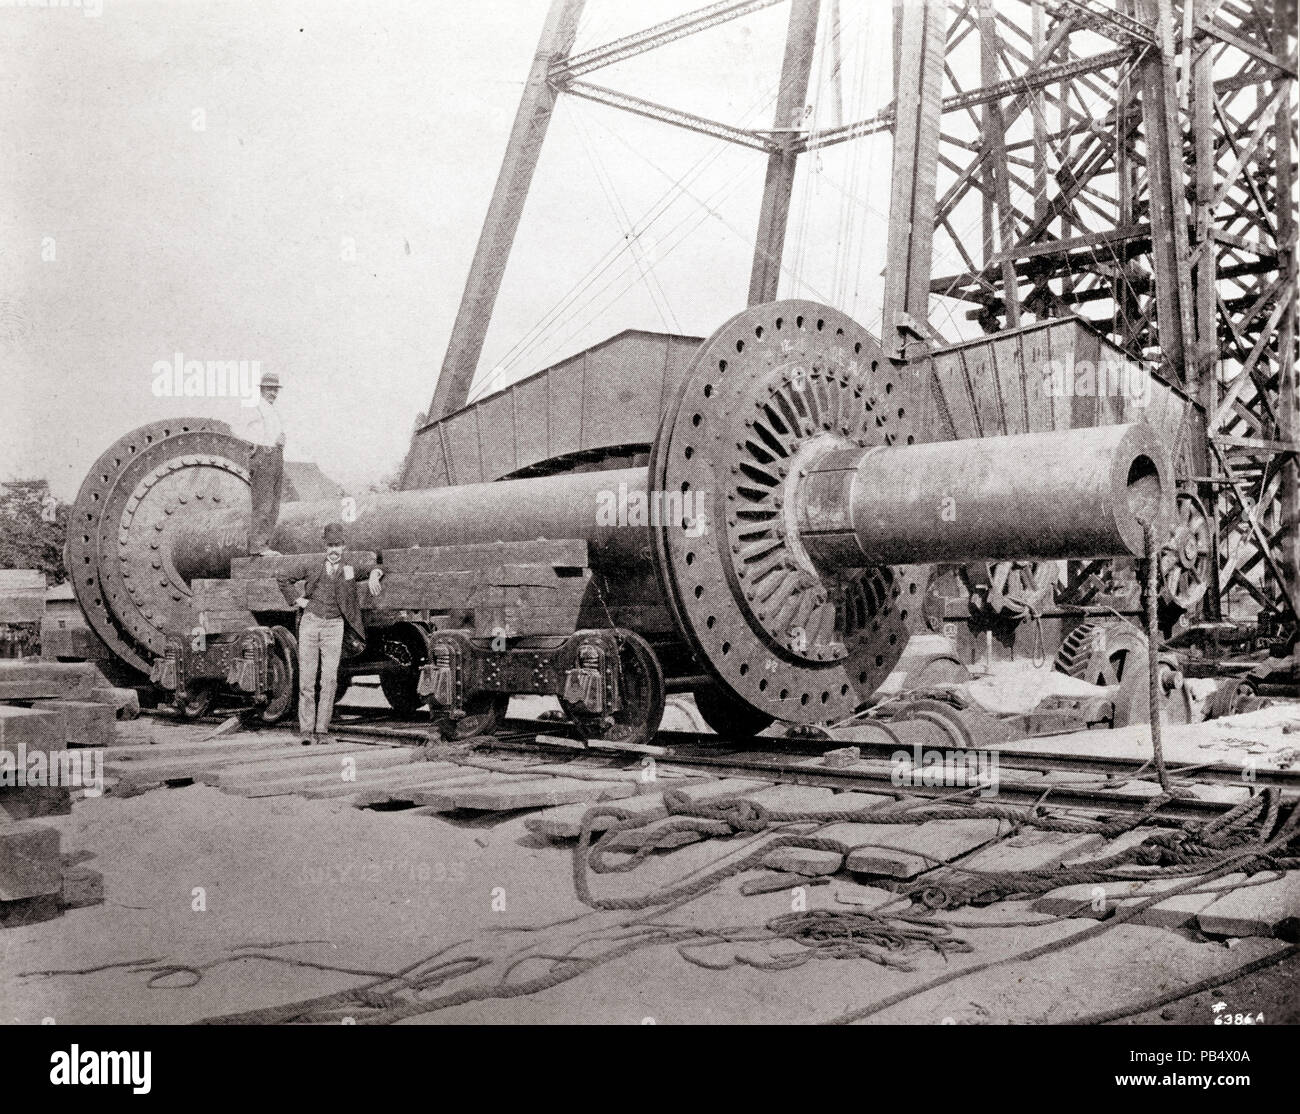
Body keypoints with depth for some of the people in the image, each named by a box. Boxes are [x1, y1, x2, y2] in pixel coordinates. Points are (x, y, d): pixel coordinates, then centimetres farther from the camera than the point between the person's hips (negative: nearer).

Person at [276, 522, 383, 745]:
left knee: (330, 679, -7)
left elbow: (375, 568, 18)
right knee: (306, 678, -2)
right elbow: (282, 575, 11)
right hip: (310, 623, 0)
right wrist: (296, 599, 5)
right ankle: (306, 730, 0)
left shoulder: (350, 568, 8)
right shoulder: (311, 565, 5)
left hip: (334, 626, 0)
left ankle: (322, 730, -1)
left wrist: (374, 576, -5)